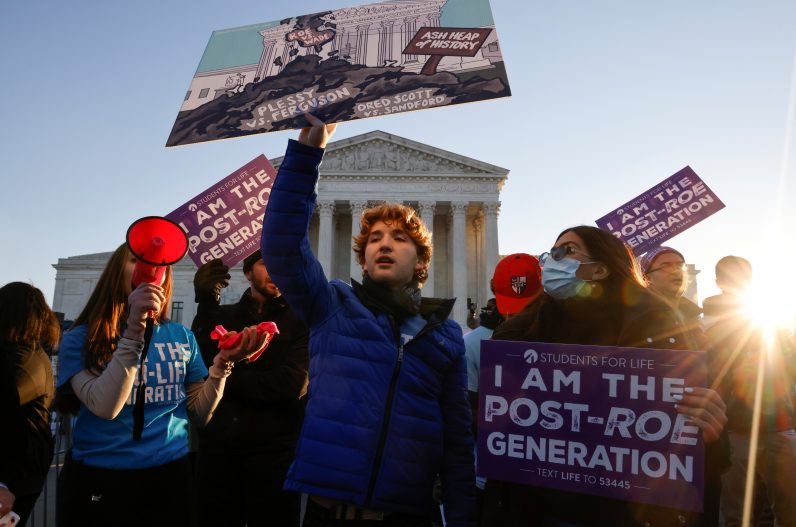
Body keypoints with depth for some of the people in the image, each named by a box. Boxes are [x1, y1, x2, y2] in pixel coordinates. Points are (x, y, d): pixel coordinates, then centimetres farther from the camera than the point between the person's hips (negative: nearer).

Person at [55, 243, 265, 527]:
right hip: (98, 480, -2)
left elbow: (200, 413, 2)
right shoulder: (81, 338, -4)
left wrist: (223, 362, -13)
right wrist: (134, 328, -25)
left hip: (169, 477, 3)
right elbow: (105, 407, -20)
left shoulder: (182, 336, 3)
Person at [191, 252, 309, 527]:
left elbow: (291, 384, -14)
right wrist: (204, 306, -14)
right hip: (217, 449, 3)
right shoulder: (221, 316, 10)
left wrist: (225, 378, -5)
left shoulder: (301, 321, 0)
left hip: (274, 453, -2)